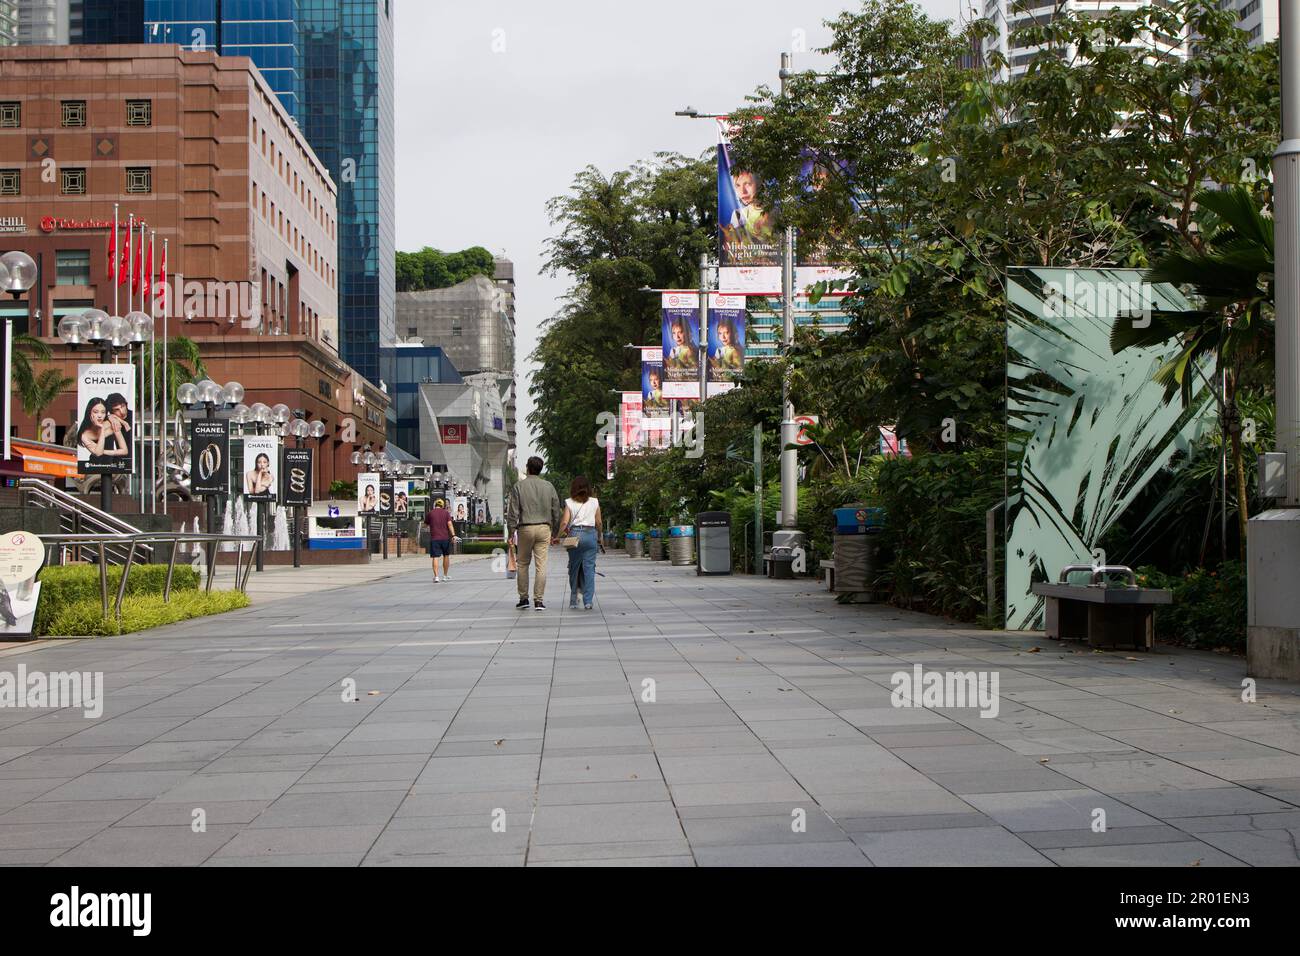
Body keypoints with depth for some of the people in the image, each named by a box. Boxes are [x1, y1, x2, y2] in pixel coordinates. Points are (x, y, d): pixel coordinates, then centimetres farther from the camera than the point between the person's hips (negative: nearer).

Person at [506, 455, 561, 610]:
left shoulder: (519, 486, -1)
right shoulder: (549, 486, 6)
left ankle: (523, 598, 12)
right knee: (541, 565, 0)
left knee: (523, 564, 11)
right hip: (544, 528, 1)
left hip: (525, 528, -1)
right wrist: (555, 533, 15)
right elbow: (556, 511, 8)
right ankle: (538, 600, -3)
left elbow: (513, 512, -4)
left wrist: (511, 532, 0)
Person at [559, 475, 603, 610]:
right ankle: (588, 601, -6)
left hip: (575, 534, 0)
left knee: (573, 567, 11)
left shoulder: (569, 503, 1)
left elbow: (564, 522, -7)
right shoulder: (594, 502, 4)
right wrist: (600, 538, 17)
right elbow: (599, 523, 5)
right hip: (591, 534, 0)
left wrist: (558, 536, 3)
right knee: (589, 568, 0)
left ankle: (573, 599, 15)